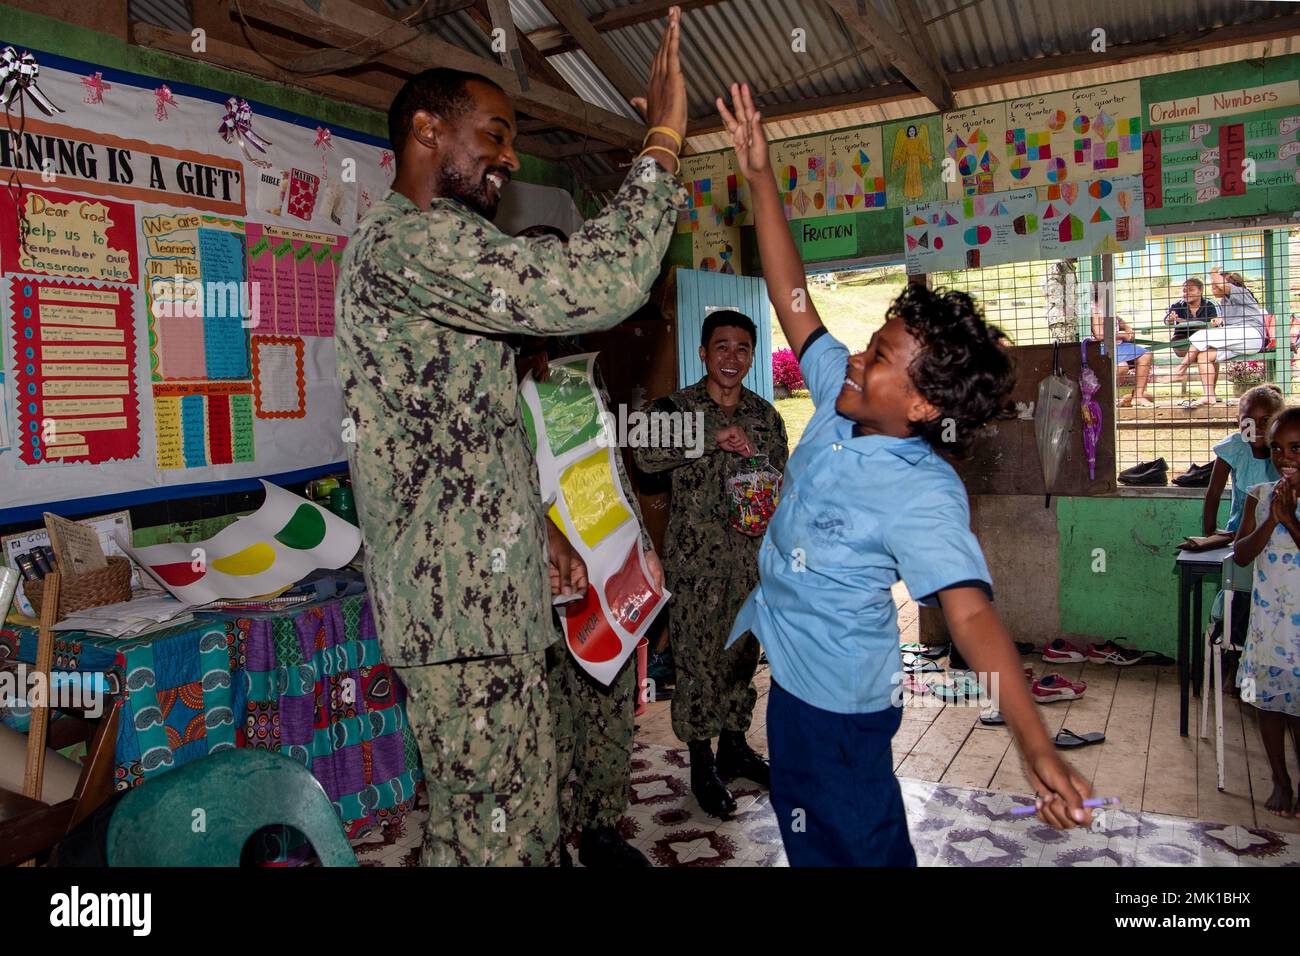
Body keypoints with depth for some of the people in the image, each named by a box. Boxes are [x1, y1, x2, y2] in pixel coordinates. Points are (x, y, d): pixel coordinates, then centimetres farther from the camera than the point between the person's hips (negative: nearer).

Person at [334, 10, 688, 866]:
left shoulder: (426, 252, 21)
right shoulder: (411, 240, -15)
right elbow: (596, 286, -27)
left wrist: (538, 525, 19)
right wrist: (664, 141, -14)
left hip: (483, 585, 11)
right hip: (461, 597, -11)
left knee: (517, 813, 20)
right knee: (501, 829, 0)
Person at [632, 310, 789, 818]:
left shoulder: (765, 415, 9)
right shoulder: (675, 407, -5)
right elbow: (645, 454, -25)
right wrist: (713, 438, -29)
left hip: (752, 552, 5)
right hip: (695, 553, -4)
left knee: (743, 651, 13)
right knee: (697, 655, 0)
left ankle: (734, 745, 31)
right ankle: (701, 763, 16)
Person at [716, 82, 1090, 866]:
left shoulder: (924, 493, -28)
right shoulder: (840, 399, -7)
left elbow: (972, 613, -37)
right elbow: (792, 297, -4)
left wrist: (1037, 747, -49)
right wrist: (760, 176, -6)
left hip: (838, 699, -8)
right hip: (789, 673, 8)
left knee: (857, 844, 11)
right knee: (807, 835, 26)